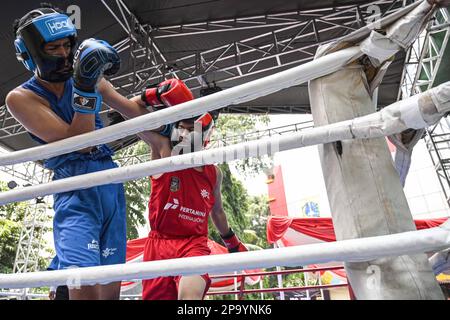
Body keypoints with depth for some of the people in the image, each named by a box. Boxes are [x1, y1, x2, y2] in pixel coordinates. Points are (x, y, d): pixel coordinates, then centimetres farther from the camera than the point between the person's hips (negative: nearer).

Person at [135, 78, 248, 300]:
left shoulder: (213, 173, 5)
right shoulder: (163, 151, -1)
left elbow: (217, 212, 21)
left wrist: (234, 244, 30)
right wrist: (158, 95, -23)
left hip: (194, 245, 0)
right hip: (159, 243, 0)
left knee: (190, 293, -28)